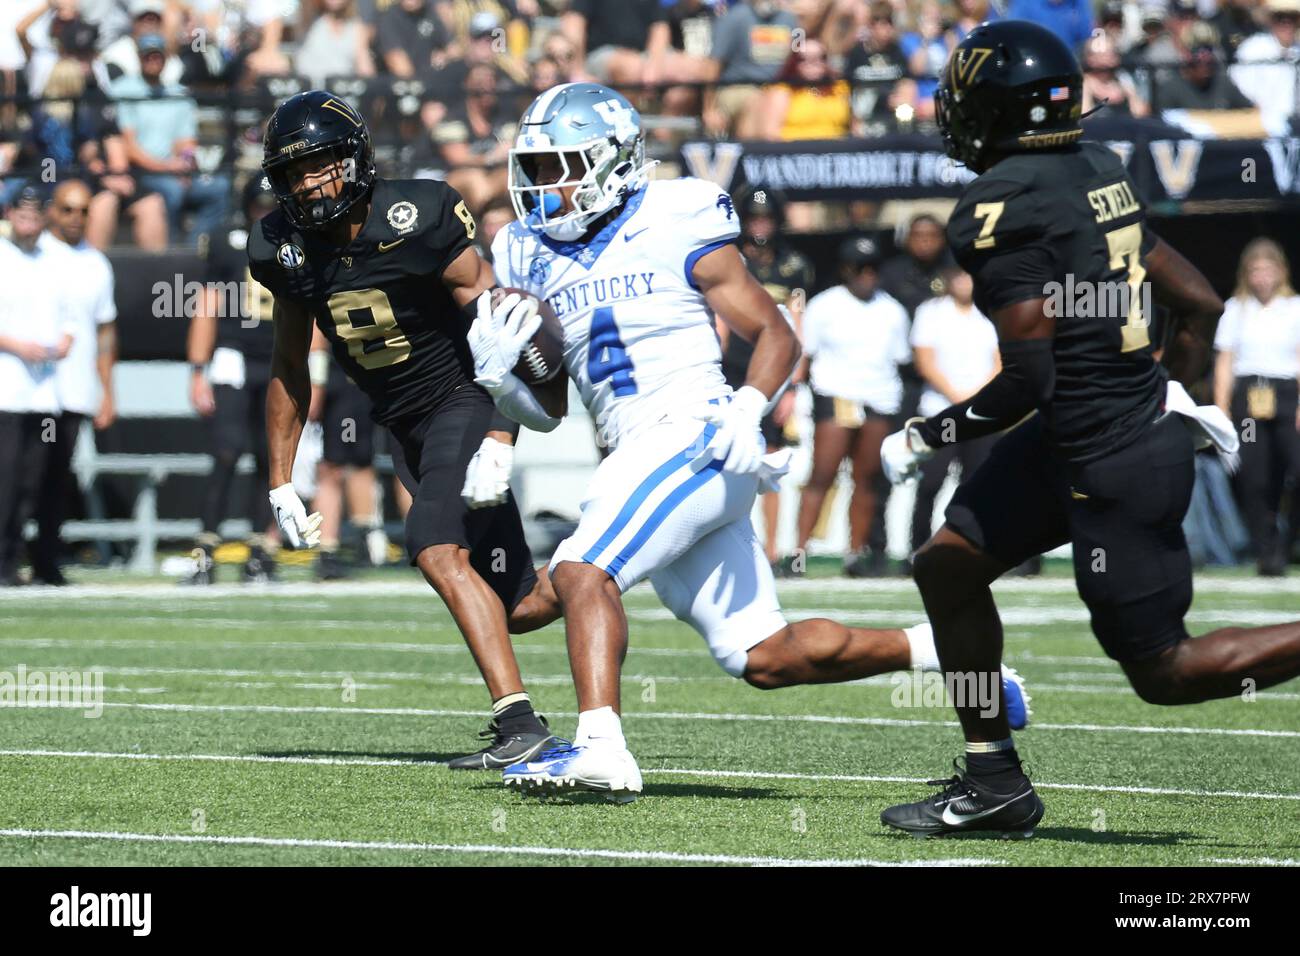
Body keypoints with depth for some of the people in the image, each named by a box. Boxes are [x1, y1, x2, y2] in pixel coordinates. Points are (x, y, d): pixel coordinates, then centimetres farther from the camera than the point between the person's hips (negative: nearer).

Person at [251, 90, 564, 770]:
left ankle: (519, 723, -26)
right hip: (405, 426, 6)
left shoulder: (416, 221, -20)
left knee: (438, 553, -26)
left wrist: (499, 442, -29)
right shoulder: (285, 249, -2)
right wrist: (279, 484, 12)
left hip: (465, 400, -6)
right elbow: (289, 369, 12)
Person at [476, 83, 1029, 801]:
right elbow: (546, 410, 16)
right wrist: (498, 372, -5)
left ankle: (600, 747, -33)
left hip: (697, 438, -6)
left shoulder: (676, 230, -4)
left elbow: (776, 336, -1)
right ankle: (943, 650, 21)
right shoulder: (536, 259, 13)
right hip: (635, 457, 6)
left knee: (581, 570, -25)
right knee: (766, 657, 6)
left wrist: (747, 411, -18)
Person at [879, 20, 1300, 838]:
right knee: (948, 565, 14)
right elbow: (1200, 303, 11)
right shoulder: (1100, 171, 7)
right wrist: (1169, 392, 26)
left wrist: (926, 438, -8)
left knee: (1162, 669, 2)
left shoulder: (1003, 206, -19)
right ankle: (994, 780, 21)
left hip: (1115, 465, -9)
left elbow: (1028, 377, -21)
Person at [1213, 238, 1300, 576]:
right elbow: (1225, 361, 10)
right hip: (1246, 394, 1)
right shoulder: (1236, 309, 11)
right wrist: (1221, 409, 3)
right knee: (1255, 476, -4)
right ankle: (1267, 551, 1)